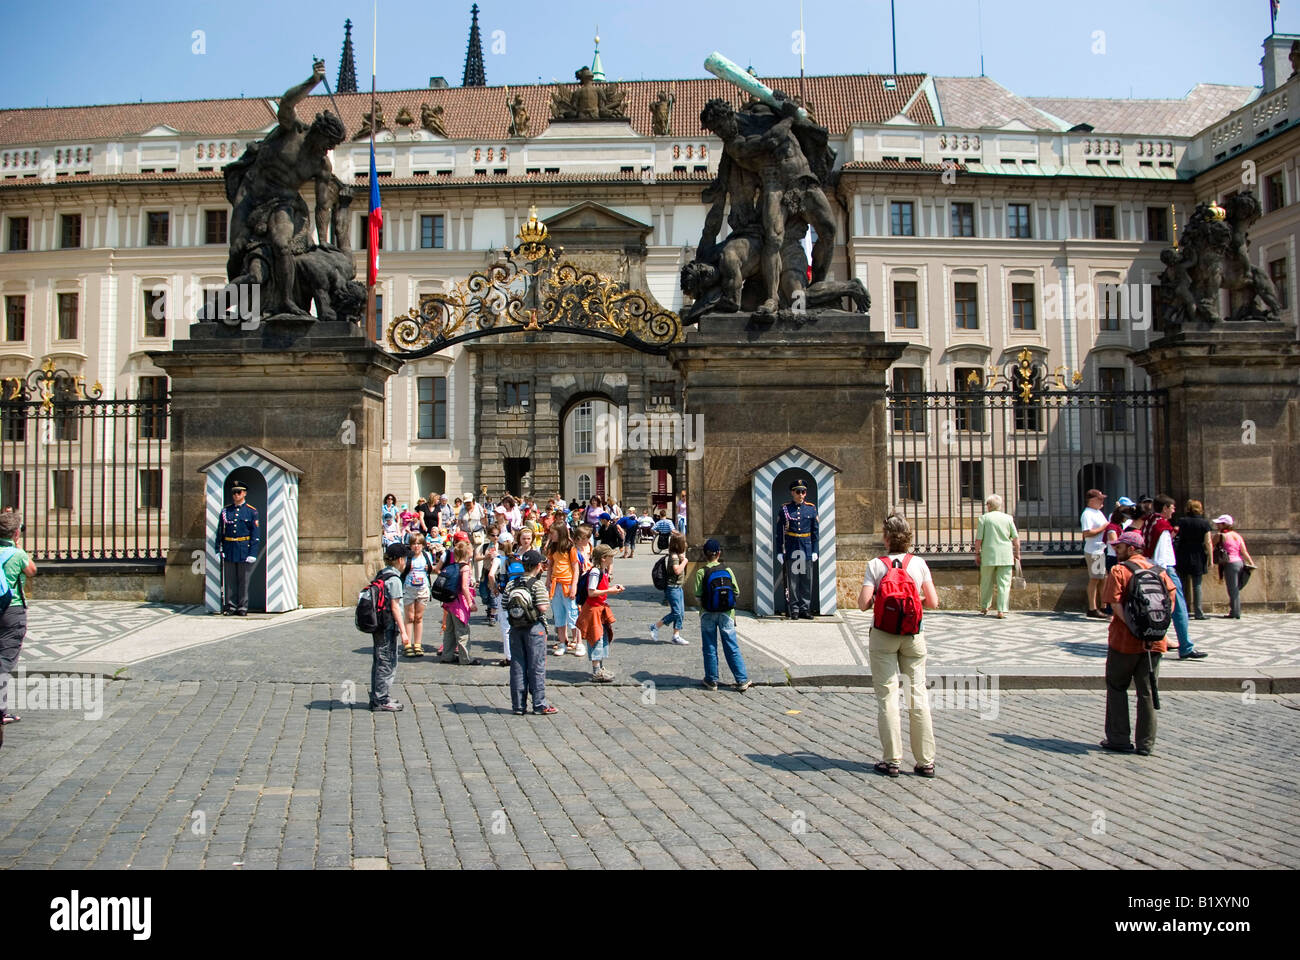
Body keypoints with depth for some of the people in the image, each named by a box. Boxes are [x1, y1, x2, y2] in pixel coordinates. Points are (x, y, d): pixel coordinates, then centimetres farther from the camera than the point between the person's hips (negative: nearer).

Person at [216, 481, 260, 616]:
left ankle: (242, 608, 8)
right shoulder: (225, 511, 8)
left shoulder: (251, 511, 0)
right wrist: (218, 549, 3)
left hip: (244, 550, -2)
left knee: (243, 580, 2)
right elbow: (220, 531, 11)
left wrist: (252, 553, -9)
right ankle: (230, 606, 11)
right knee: (229, 580, 4)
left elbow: (256, 534, -3)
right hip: (229, 550, 2)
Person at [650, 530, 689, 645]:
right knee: (676, 612, -8)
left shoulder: (679, 554, 12)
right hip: (672, 588, -10)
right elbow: (677, 570, -28)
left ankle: (676, 635, 13)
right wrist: (684, 561, -15)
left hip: (678, 587, 10)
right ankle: (655, 626, 4)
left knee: (681, 612, 8)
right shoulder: (674, 556, -17)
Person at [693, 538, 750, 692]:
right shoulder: (727, 570, -1)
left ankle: (711, 680, 15)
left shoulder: (701, 572, -9)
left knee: (710, 648, 9)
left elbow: (698, 596, -10)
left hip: (708, 614, -2)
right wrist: (733, 613, 13)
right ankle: (742, 680, 6)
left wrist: (703, 605, 8)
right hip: (727, 614, 2)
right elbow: (736, 592, 1)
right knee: (732, 647, 6)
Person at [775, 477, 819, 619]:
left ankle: (805, 609, 13)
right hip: (791, 549, -2)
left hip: (807, 549, 2)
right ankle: (794, 610, 7)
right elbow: (778, 532, 1)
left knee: (807, 580, 5)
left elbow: (815, 532, 9)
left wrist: (814, 551, 3)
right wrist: (779, 552, -3)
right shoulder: (784, 509, 0)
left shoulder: (811, 508, 6)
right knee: (792, 580, 0)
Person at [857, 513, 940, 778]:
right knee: (918, 695, 6)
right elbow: (933, 602, -1)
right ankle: (925, 761, 9)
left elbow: (863, 603, -12)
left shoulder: (876, 565, -5)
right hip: (913, 636, 2)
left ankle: (892, 760, 4)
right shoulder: (919, 563, 0)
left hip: (883, 636, -2)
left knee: (887, 695, 2)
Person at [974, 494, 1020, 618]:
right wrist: (1017, 554, 12)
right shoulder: (1008, 518, 4)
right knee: (1004, 583, 2)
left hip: (988, 556, -1)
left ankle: (984, 608, 23)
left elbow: (978, 539, -3)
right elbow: (1016, 539, 4)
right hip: (1006, 556, 1)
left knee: (986, 583, 12)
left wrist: (977, 553, 7)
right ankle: (1001, 611, -4)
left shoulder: (984, 518, -1)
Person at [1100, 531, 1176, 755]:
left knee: (1117, 688, 9)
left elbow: (1115, 603, -18)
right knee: (1147, 692, 9)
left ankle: (1119, 739, 10)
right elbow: (1172, 597, 3)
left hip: (1124, 641, -4)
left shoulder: (1118, 571, -7)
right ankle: (1146, 743, 11)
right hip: (1154, 642, 4)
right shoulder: (1159, 570, 9)